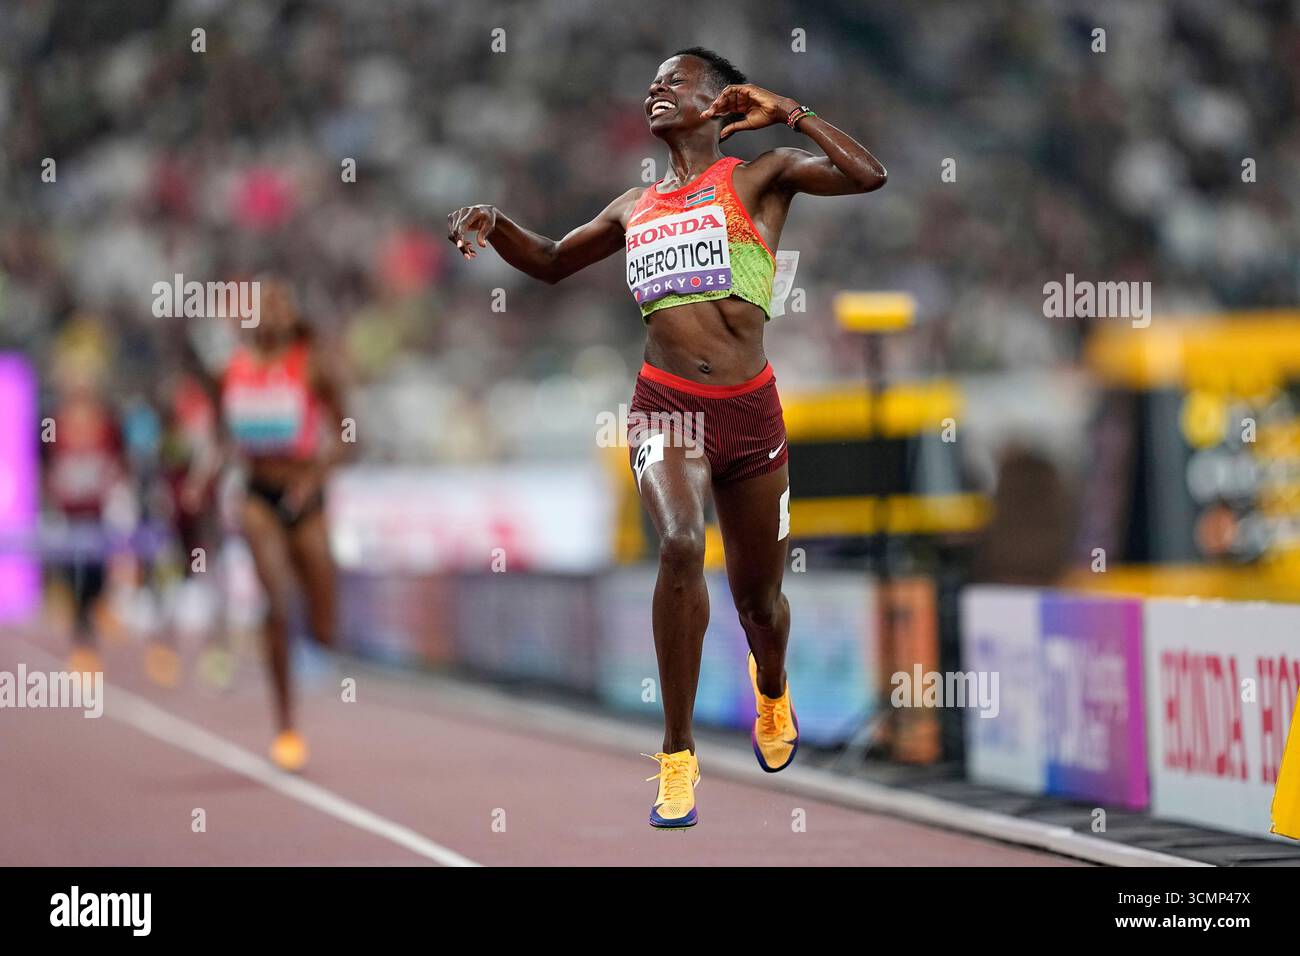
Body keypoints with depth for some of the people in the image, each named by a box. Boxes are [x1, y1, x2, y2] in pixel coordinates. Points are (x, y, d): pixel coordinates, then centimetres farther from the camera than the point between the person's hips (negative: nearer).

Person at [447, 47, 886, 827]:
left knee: (759, 596, 12)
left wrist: (787, 113, -9)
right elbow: (551, 262, 30)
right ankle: (678, 756, -22)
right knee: (681, 545, -28)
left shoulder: (759, 177, 4)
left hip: (750, 410, -1)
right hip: (666, 407, 1)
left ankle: (772, 690, 51)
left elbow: (868, 176, -11)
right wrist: (491, 224, 11)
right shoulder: (635, 208, 15)